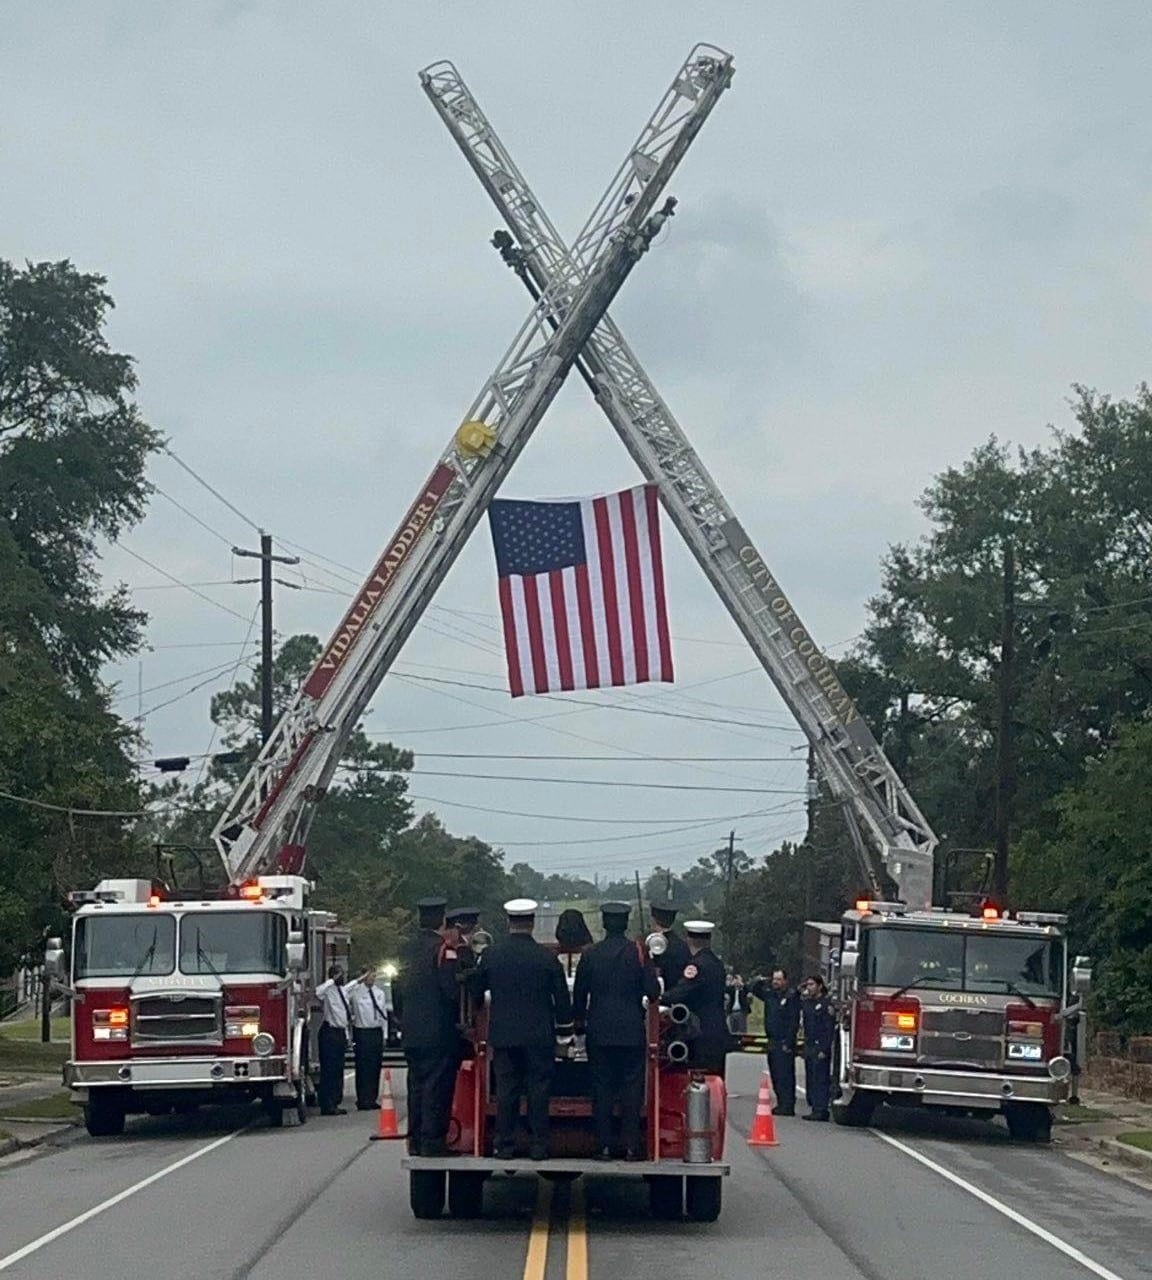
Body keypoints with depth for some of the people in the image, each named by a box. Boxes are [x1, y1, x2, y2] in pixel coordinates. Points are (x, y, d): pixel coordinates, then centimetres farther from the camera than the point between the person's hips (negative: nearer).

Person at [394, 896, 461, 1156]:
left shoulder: (407, 949, 10)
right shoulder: (443, 949, -14)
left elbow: (397, 988, 15)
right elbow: (453, 990, -18)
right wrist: (460, 1018, -2)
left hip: (411, 1033, 7)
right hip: (439, 1032, -7)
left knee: (417, 1085, 12)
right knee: (437, 1086, -4)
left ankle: (415, 1141, 15)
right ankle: (433, 1141, -6)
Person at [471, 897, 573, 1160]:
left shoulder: (491, 954, -3)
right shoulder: (547, 958, -7)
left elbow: (476, 989, 8)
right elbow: (562, 999, -2)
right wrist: (564, 1031, 10)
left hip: (503, 1034, 1)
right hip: (539, 1036, -1)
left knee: (506, 1089, 6)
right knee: (538, 1089, 4)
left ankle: (504, 1145, 5)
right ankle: (538, 1145, 4)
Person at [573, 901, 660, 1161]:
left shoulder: (590, 954, -2)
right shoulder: (638, 953, -5)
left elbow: (579, 993, 5)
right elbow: (653, 991, -6)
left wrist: (579, 1020, 19)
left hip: (599, 1032, 1)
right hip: (632, 1032, -1)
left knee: (601, 1089, 5)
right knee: (632, 1088, 4)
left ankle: (604, 1146, 2)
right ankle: (631, 1146, 0)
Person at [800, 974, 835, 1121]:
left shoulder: (825, 1004, -9)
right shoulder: (806, 1003, 14)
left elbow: (830, 1029, -12)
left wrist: (824, 1050, -18)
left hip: (820, 1048, -8)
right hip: (808, 1047, 8)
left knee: (820, 1080, -8)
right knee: (810, 1080, 10)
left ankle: (821, 1111, -8)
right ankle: (814, 1108, 15)